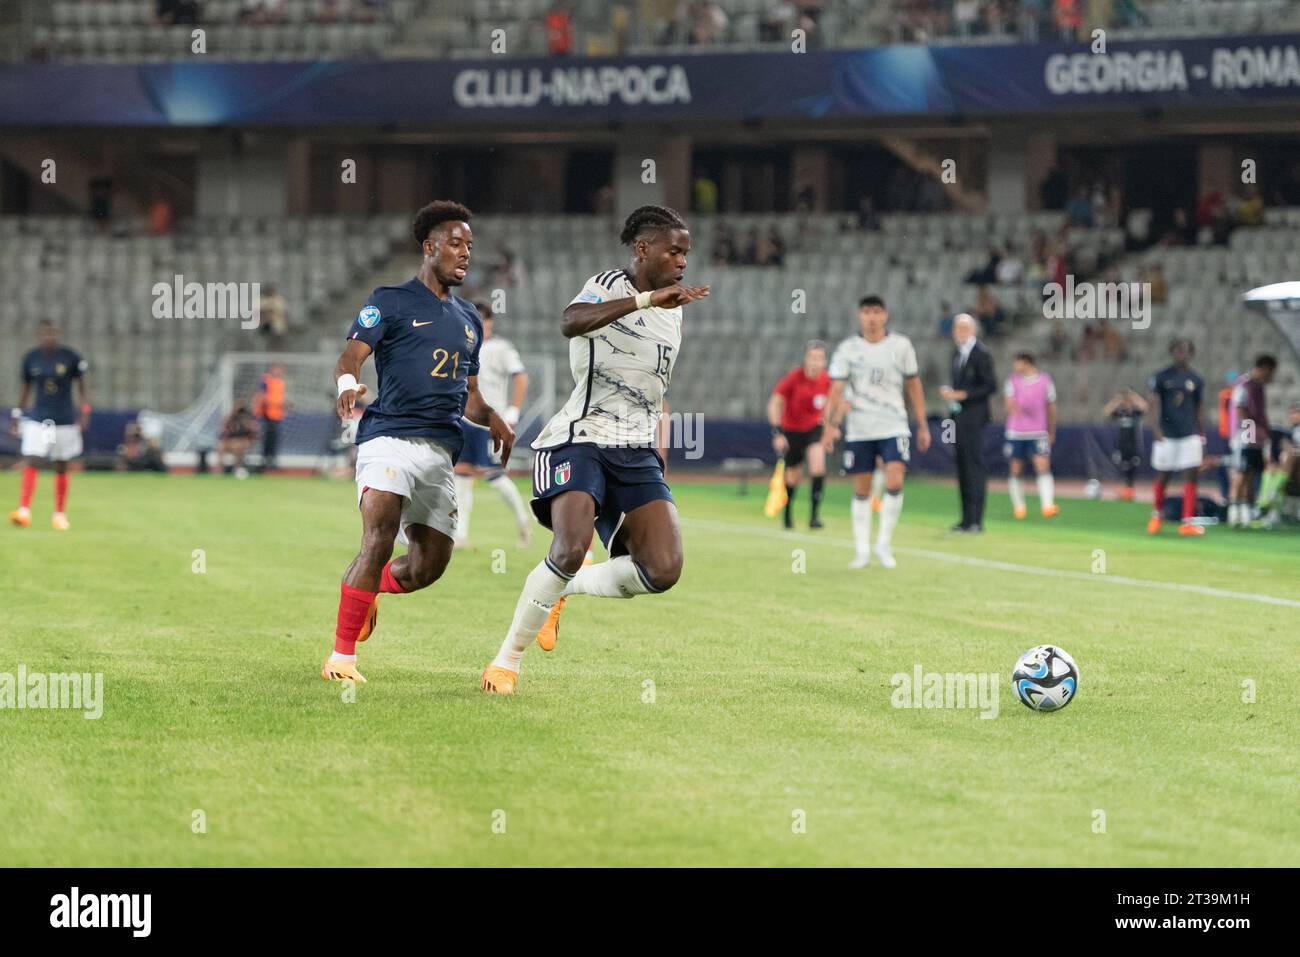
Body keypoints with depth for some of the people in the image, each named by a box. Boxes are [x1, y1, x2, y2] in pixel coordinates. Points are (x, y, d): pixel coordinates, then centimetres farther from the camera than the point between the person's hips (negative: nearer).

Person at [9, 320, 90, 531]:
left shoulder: (71, 357, -4)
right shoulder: (31, 358, 2)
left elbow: (82, 387, 2)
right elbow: (25, 387, 12)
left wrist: (84, 411, -8)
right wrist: (17, 414, 9)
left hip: (65, 419, -1)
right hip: (37, 418, 1)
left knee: (61, 468, 7)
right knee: (30, 462, -14)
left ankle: (60, 514, 18)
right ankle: (24, 511, -22)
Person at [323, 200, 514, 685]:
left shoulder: (469, 320, 23)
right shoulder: (390, 301, 3)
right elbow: (350, 357, -9)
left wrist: (492, 419, 7)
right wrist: (347, 382, -33)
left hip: (441, 450, 6)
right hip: (389, 437, -6)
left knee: (427, 567, 3)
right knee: (380, 536, -25)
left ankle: (370, 589, 37)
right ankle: (341, 658, -19)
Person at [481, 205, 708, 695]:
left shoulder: (672, 311, 17)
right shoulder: (609, 286, -6)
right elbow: (571, 322, -31)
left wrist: (658, 456, 29)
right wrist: (647, 299, -40)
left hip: (636, 453, 7)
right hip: (580, 441, -7)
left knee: (663, 571, -13)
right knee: (571, 549, -28)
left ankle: (564, 589, 13)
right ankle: (507, 659, -9)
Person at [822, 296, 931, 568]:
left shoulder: (901, 346, 3)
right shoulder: (847, 349, 0)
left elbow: (914, 385, 10)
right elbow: (836, 389, -5)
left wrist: (922, 425, 10)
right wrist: (830, 425, -16)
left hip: (894, 426, 0)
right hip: (859, 430, 0)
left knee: (895, 482, -17)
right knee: (861, 490, 4)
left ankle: (884, 544, -2)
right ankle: (862, 551, 13)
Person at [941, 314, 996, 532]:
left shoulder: (981, 354, -9)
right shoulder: (957, 353, 17)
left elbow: (990, 385, -13)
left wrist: (961, 395, -16)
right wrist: (949, 393, 4)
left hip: (973, 417, -9)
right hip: (959, 416, 9)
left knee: (975, 466, -9)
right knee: (963, 467, 9)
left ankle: (976, 520, -9)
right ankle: (966, 518, 14)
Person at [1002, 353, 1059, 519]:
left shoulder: (1045, 380, 4)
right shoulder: (1013, 381, 5)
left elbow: (1051, 407, 12)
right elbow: (1009, 403, -7)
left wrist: (1051, 432, 16)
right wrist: (1013, 407, -32)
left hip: (1038, 433, -1)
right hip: (1015, 433, 1)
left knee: (1043, 466, -17)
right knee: (1015, 471, 5)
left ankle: (1048, 506, -24)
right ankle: (1018, 506, 20)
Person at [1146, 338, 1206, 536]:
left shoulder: (1195, 379, 7)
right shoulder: (1162, 377, 0)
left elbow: (1197, 409, 14)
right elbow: (1155, 403, -7)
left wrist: (1201, 434, 14)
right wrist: (1157, 428, -21)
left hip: (1190, 436, 1)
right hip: (1167, 435, -1)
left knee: (1190, 476, -8)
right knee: (1162, 476, 7)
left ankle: (1187, 522, -8)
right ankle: (1156, 516, 29)